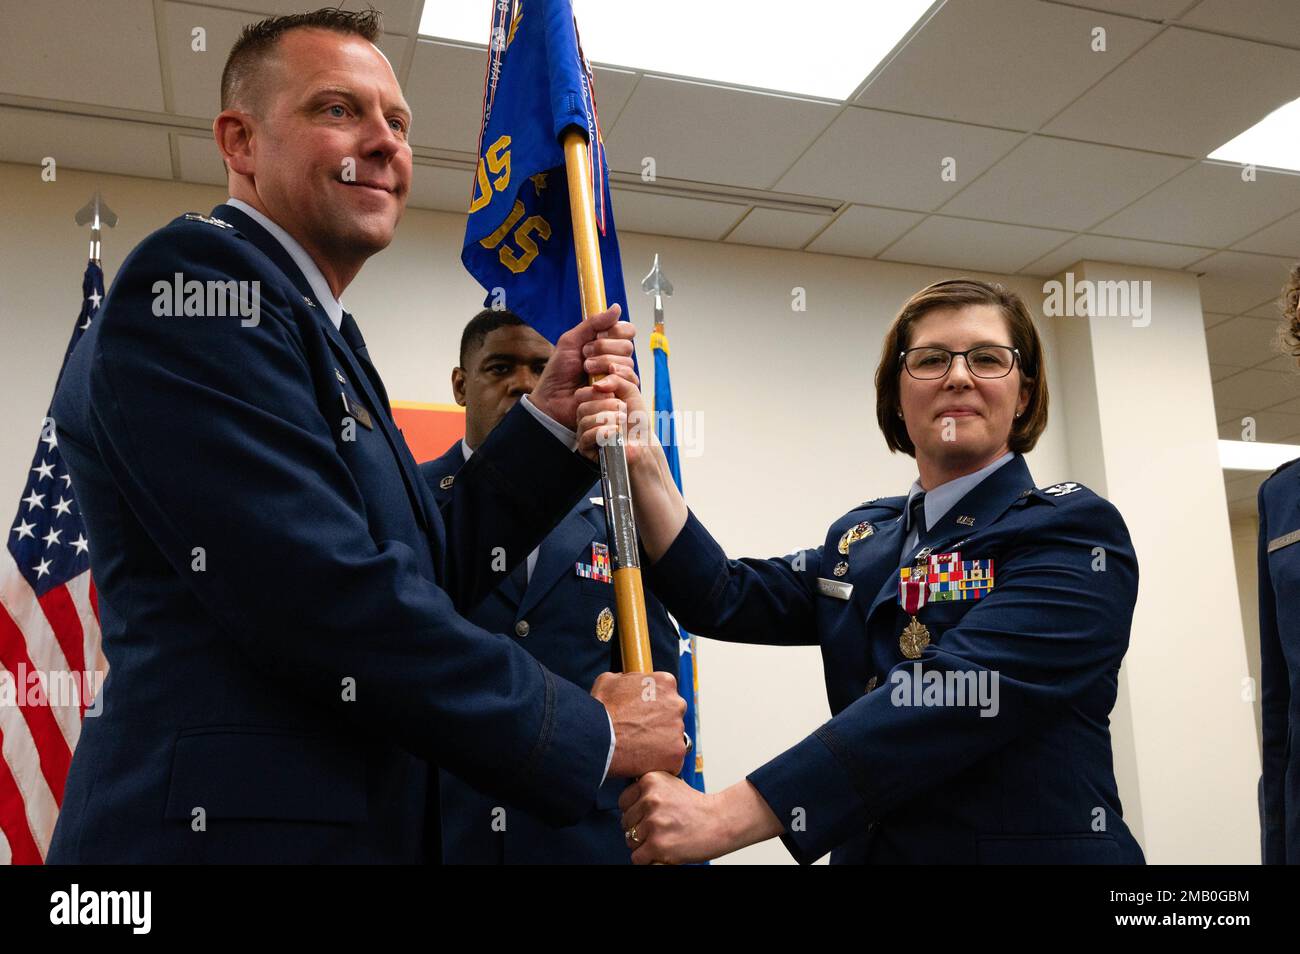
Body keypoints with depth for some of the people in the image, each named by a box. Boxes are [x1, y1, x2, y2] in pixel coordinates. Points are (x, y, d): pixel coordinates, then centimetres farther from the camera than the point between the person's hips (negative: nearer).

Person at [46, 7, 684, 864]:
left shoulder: (321, 337, 14)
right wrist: (589, 735, -15)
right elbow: (323, 600, -24)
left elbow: (432, 577, 11)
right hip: (234, 828, -9)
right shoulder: (199, 275, -13)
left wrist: (551, 417, 1)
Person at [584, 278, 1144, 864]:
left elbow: (954, 694, -27)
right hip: (864, 847, 6)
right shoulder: (862, 538, 7)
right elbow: (726, 602, -4)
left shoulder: (1073, 531, -13)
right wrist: (642, 463, -16)